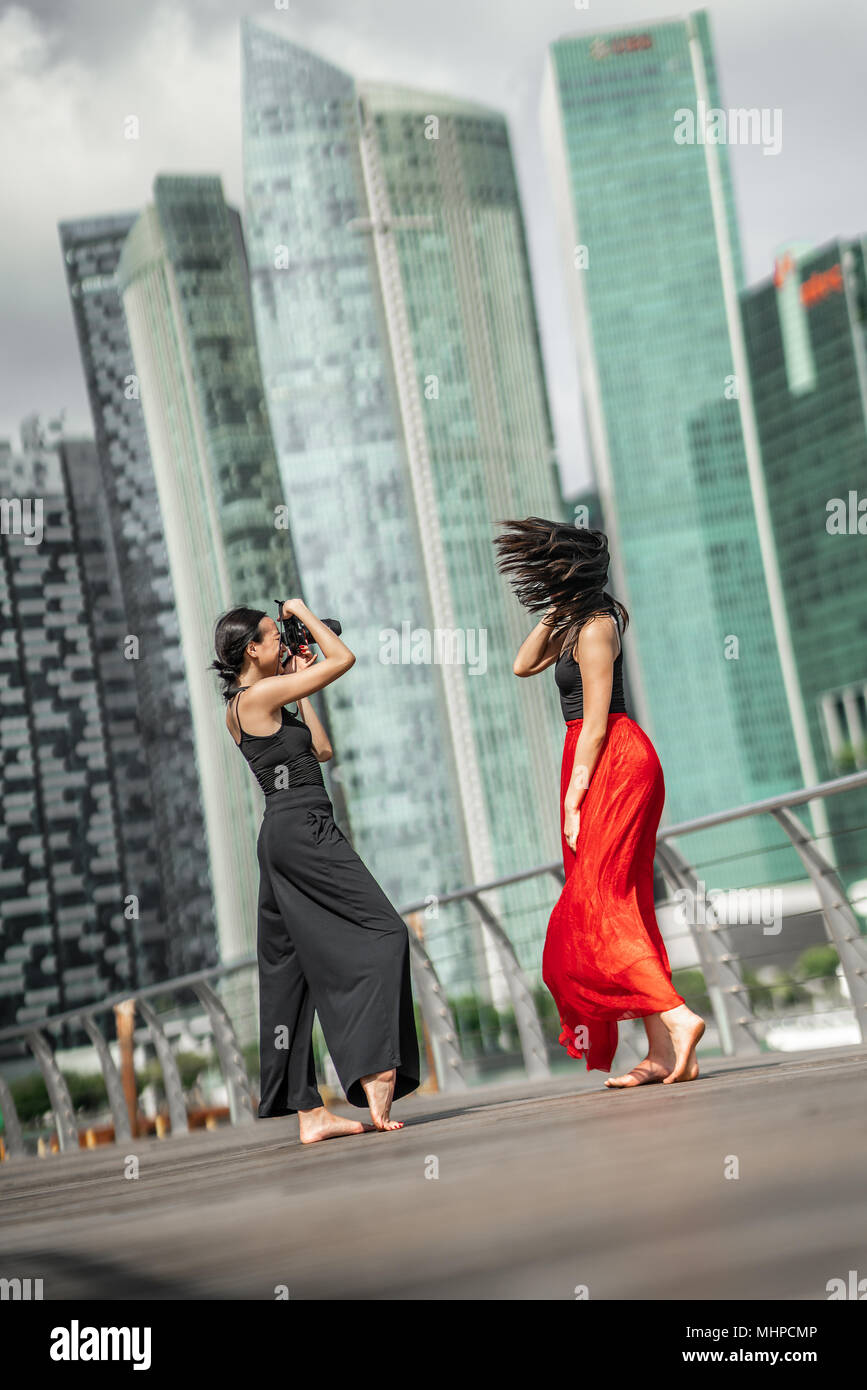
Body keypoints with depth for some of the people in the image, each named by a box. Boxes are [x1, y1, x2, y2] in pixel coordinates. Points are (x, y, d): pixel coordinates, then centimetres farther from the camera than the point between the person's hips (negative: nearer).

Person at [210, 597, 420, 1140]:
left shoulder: (240, 708, 19)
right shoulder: (260, 694, -9)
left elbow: (322, 750, 22)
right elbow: (343, 657, -7)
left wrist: (298, 686, 22)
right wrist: (301, 610, 6)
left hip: (280, 837, 10)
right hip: (304, 829, -10)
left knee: (293, 972, 6)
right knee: (383, 932, -10)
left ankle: (310, 1113, 6)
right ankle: (374, 1073, -20)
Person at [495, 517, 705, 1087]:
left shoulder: (594, 629, -11)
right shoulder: (576, 622, 17)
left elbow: (596, 720, -16)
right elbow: (524, 665, 25)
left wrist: (575, 792, -17)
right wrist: (553, 613, 15)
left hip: (613, 763, -10)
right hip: (612, 765, 10)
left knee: (597, 902, -14)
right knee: (624, 906, 5)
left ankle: (677, 1017, -23)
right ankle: (664, 1051, 3)